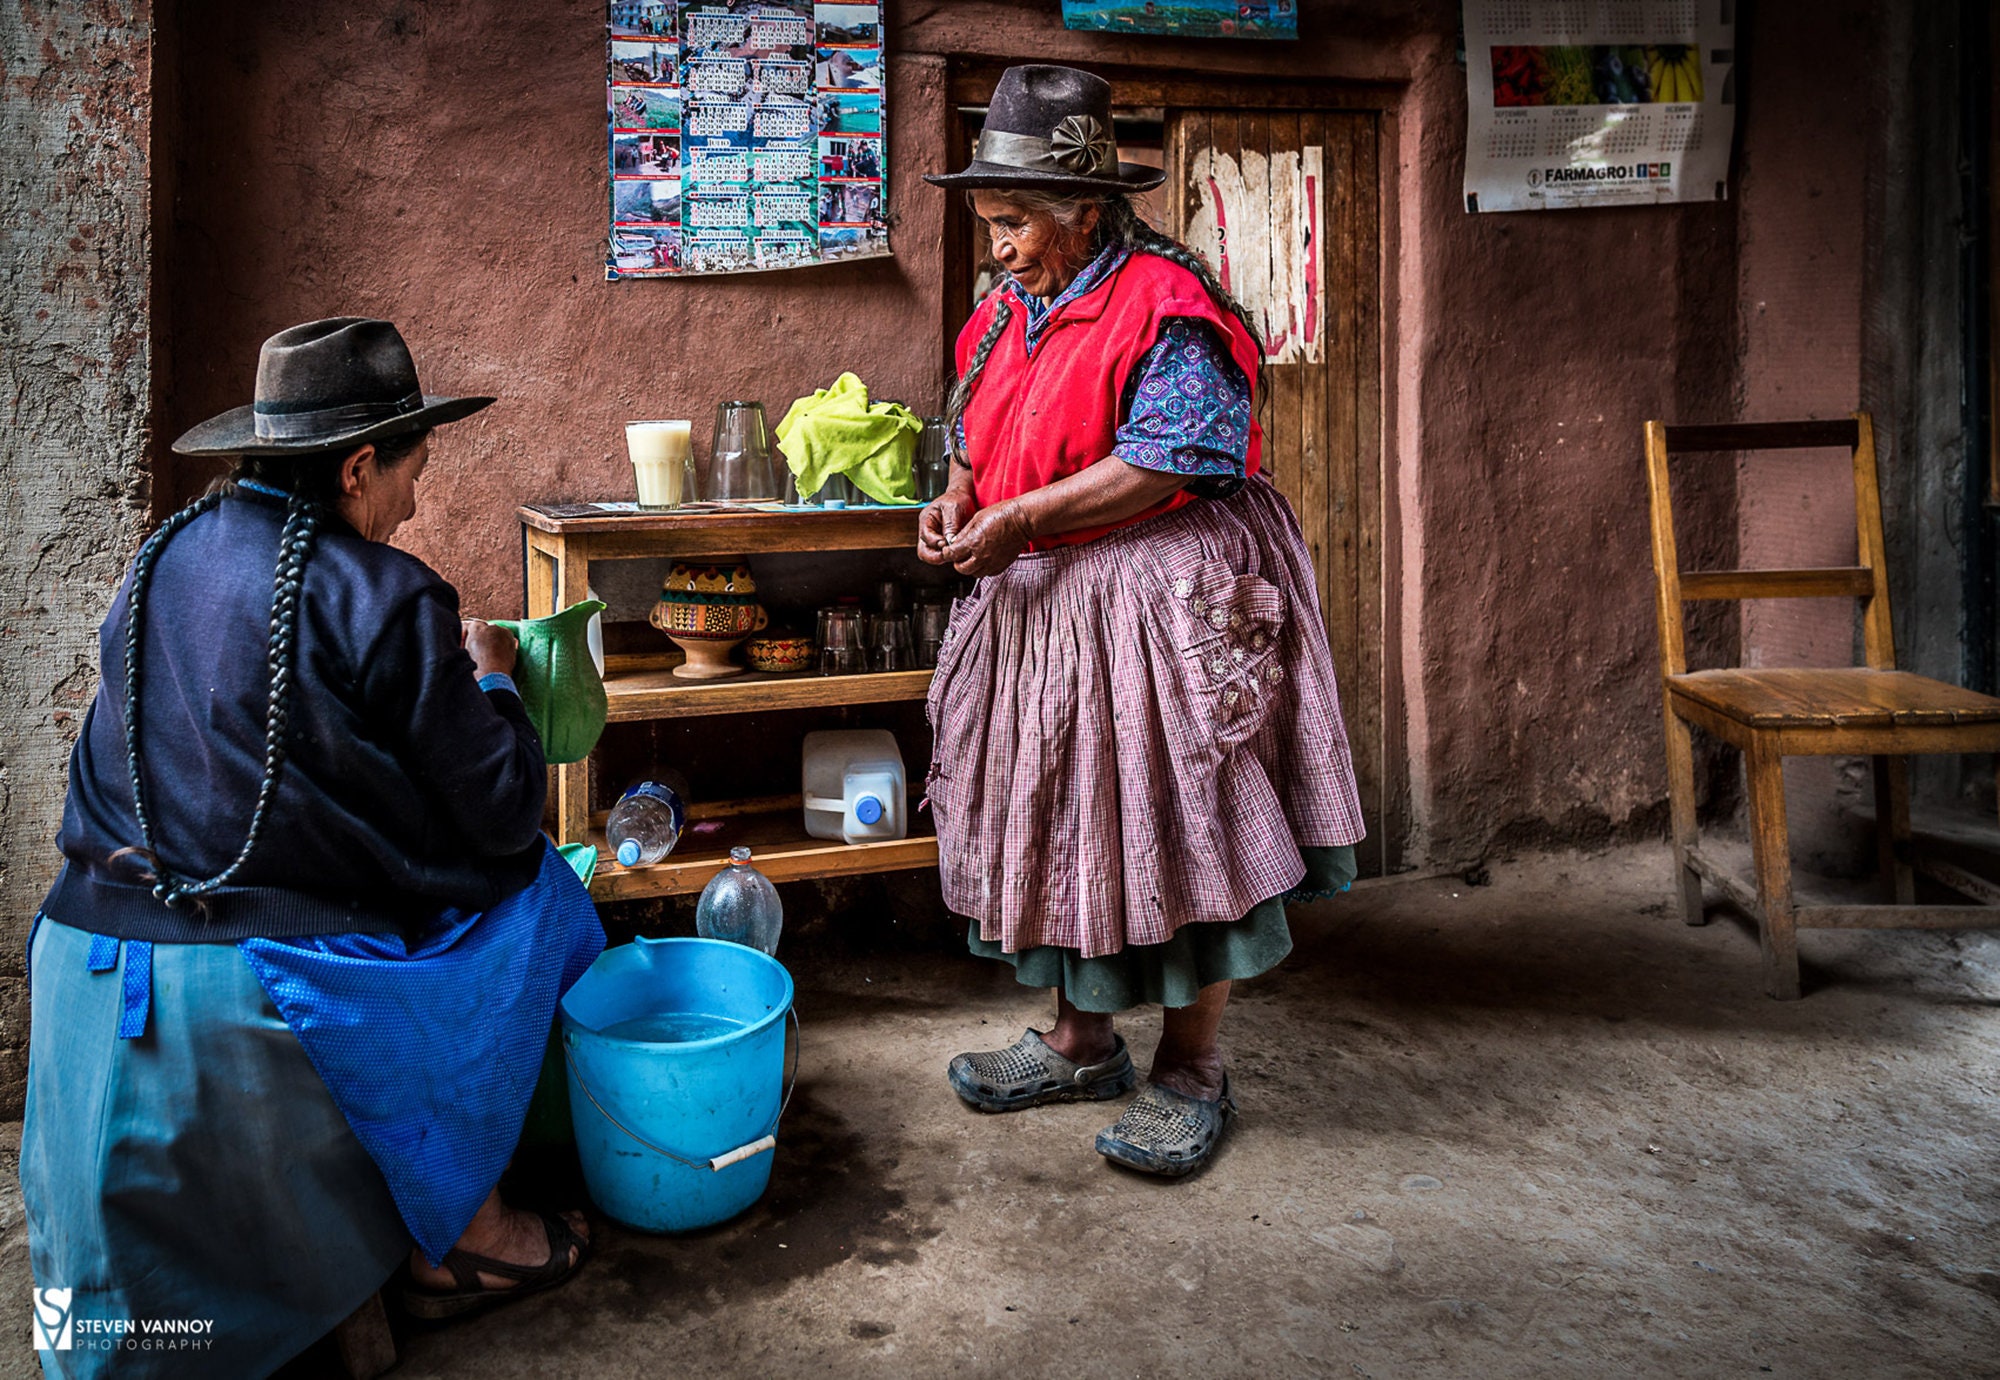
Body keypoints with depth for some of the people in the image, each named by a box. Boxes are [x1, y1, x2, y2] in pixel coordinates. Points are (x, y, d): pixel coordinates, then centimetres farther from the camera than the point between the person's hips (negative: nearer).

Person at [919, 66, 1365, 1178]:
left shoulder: (1166, 303, -12)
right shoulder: (1010, 312, 13)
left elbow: (1163, 463, -21)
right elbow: (980, 444, 20)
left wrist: (1020, 520, -21)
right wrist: (960, 502, -2)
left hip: (1157, 603, -8)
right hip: (1039, 605, 8)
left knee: (1169, 825, -2)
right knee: (1058, 821, 12)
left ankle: (1193, 1073, 13)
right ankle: (1082, 1042, 27)